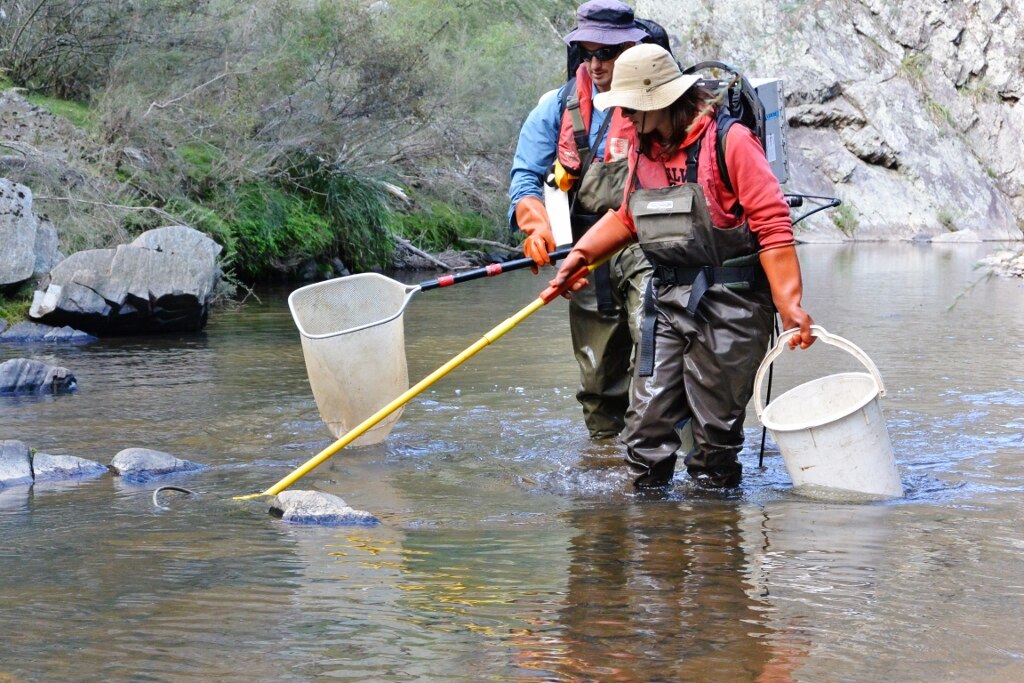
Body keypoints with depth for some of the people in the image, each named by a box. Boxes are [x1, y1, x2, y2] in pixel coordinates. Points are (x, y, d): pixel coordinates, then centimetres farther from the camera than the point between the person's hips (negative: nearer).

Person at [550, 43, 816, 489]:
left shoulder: (730, 142, -11)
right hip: (667, 301, 6)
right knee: (647, 421, 2)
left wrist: (789, 305, -19)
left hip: (728, 305, -6)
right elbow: (627, 218, 27)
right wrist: (583, 252, 12)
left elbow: (772, 225, -14)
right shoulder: (643, 147, 11)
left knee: (715, 426, 0)